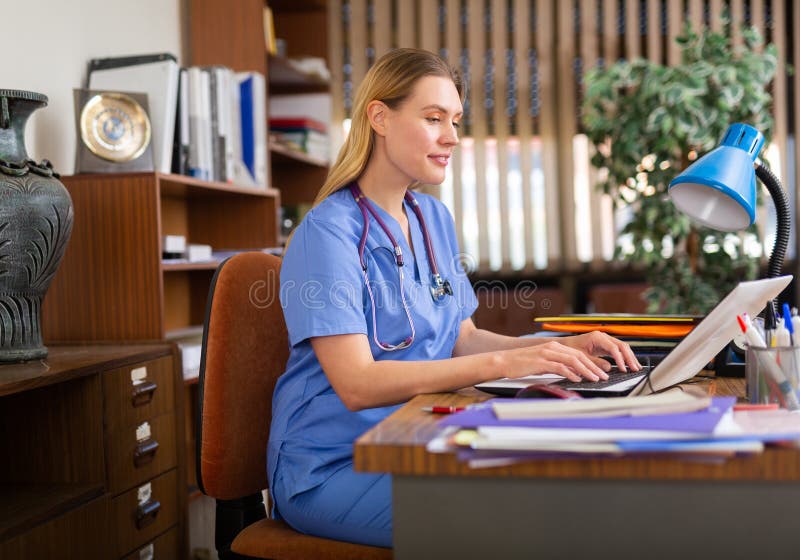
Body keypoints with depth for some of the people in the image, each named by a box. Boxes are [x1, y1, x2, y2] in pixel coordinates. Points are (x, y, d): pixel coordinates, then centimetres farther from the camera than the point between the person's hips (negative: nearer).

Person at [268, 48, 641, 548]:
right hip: (333, 467, -7)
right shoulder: (328, 232, -15)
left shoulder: (434, 219, 10)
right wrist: (501, 363, -30)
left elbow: (462, 340, 14)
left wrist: (561, 349, -4)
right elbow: (356, 384, -23)